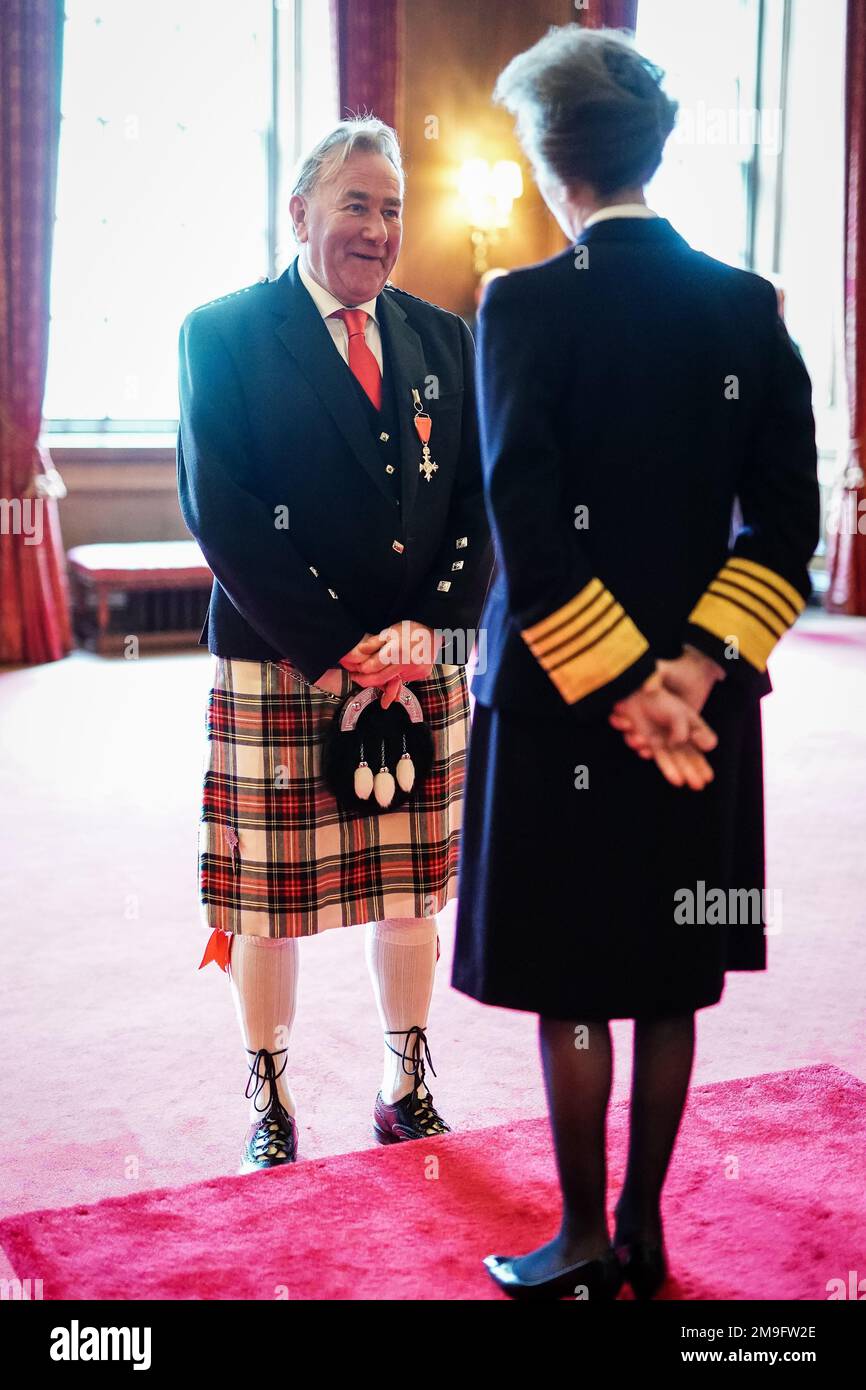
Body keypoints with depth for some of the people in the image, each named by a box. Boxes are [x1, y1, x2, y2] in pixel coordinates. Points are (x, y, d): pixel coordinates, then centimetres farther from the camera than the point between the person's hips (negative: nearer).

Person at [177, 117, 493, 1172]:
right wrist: (337, 648, -14)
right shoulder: (223, 333, -1)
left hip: (424, 667, 4)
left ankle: (408, 1085, 29)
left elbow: (479, 501, 9)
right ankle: (269, 1103, 24)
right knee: (266, 897, 6)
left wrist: (430, 627, -7)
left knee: (412, 890, 11)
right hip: (277, 669, -3)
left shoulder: (443, 339, 11)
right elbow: (219, 510, -9)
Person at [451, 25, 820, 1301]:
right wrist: (697, 663, -7)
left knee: (573, 991, 9)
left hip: (563, 702, -4)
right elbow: (788, 518, -3)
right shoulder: (748, 305, 3)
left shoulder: (527, 304, -10)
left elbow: (526, 521, -18)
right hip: (699, 703, 5)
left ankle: (585, 1247, 22)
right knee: (669, 983, 15)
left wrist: (620, 688, -13)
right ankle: (644, 1234, 28)